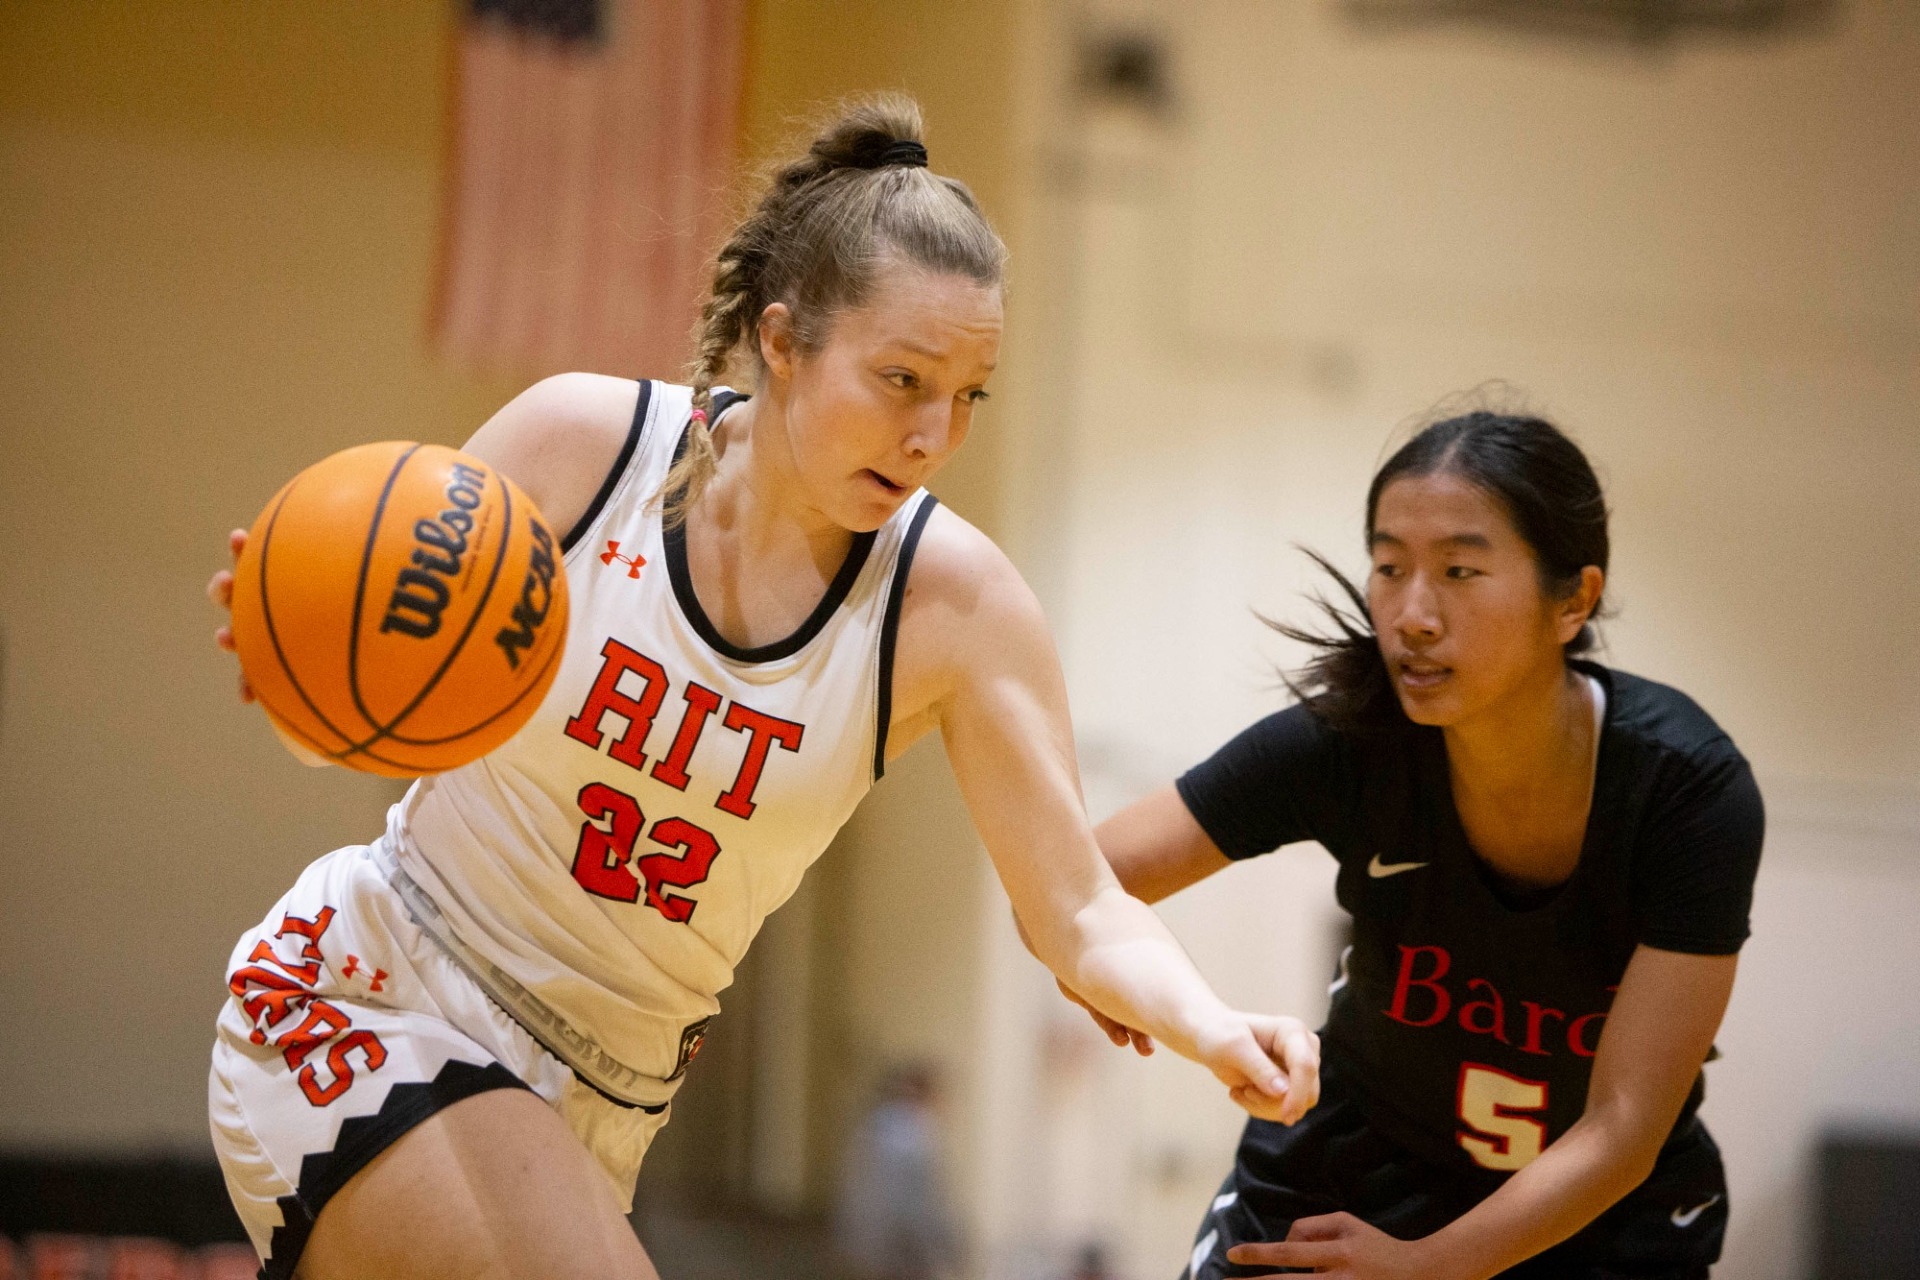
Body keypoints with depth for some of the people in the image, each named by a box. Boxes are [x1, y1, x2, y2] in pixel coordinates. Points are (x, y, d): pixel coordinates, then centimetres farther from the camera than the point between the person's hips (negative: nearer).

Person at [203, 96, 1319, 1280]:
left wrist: (1214, 1029, -33)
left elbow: (1082, 913, -13)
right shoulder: (582, 439, -14)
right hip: (358, 996, -4)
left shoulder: (954, 604, -11)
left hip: (595, 1101, 4)